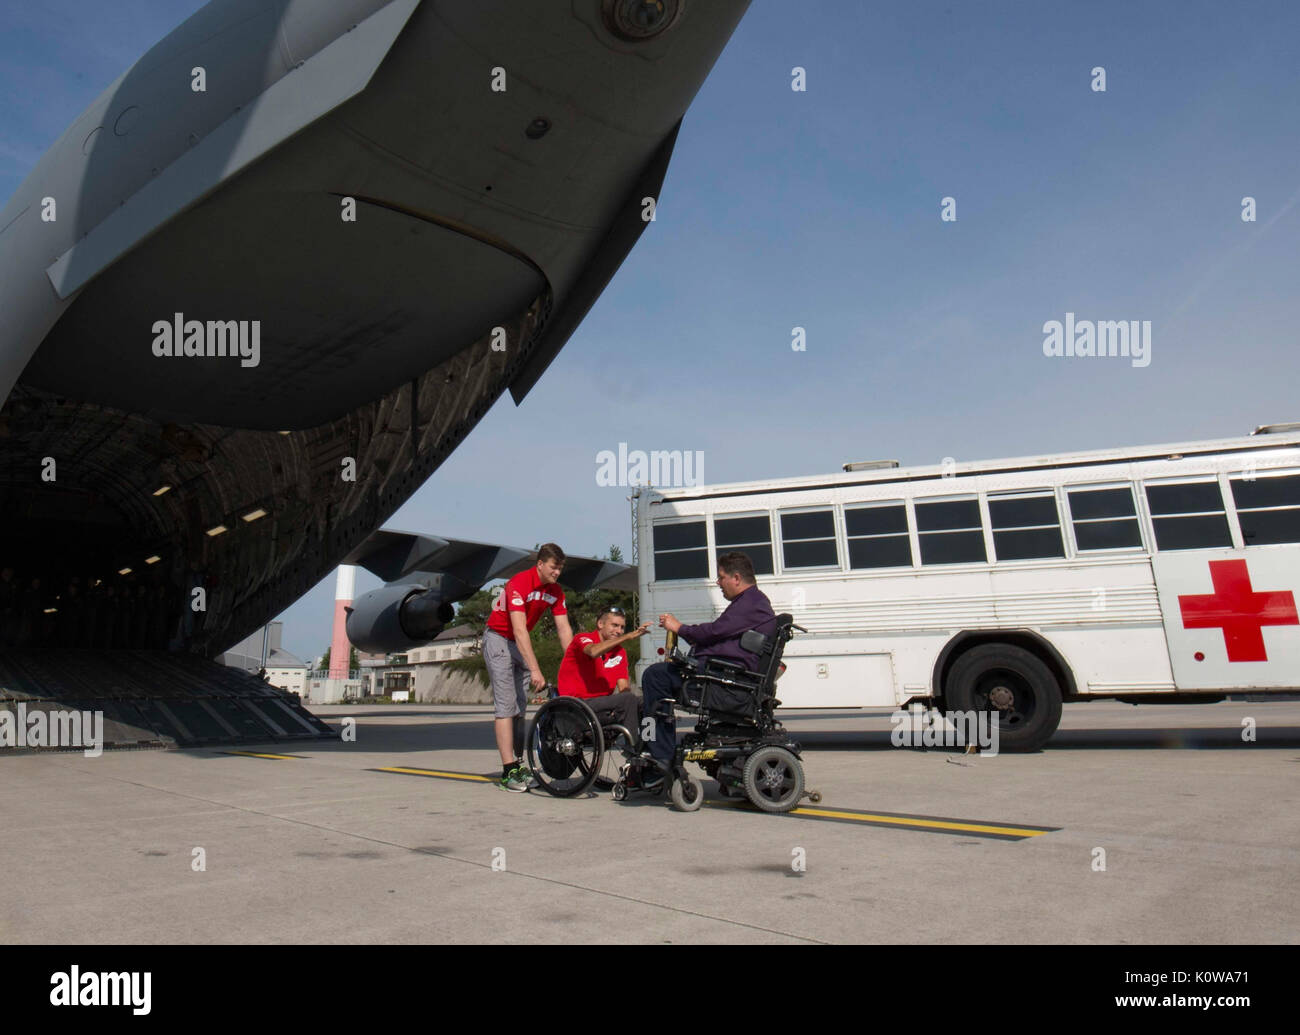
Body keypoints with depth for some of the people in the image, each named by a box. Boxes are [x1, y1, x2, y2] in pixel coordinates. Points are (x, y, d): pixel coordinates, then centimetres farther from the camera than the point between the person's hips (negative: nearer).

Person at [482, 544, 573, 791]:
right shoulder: (519, 584, -26)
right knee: (505, 705, -12)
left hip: (521, 644, 7)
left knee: (520, 706, 6)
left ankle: (518, 765, 11)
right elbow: (519, 630, -32)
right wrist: (535, 670, -36)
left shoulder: (555, 592, -3)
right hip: (499, 640, -7)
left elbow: (564, 630, -2)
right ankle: (508, 771, -13)